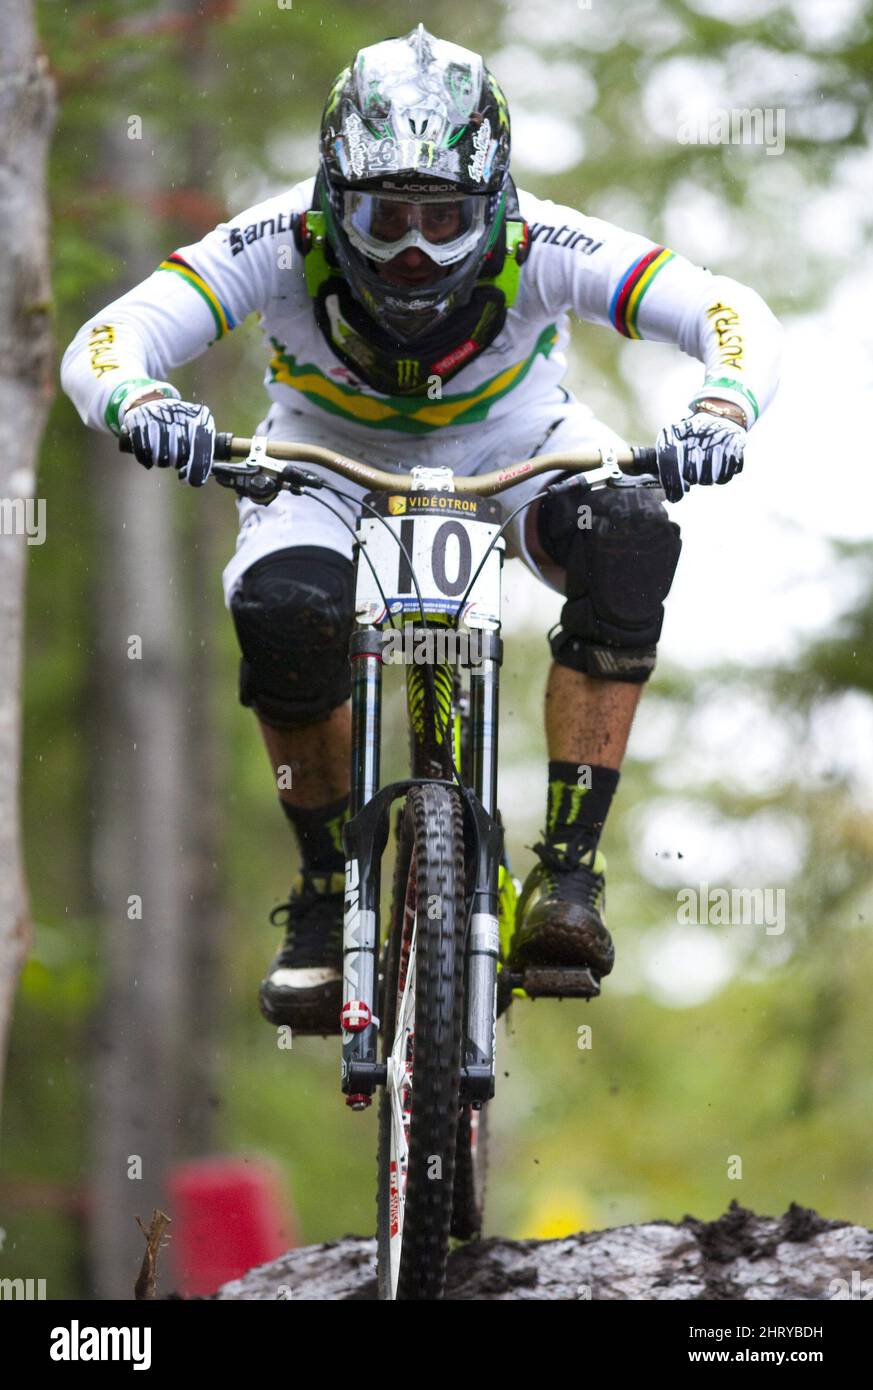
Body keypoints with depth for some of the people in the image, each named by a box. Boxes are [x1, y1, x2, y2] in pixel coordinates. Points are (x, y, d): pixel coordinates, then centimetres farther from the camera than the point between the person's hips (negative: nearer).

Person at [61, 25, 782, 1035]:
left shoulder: (537, 248, -33)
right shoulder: (286, 244, -33)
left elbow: (733, 316, -34)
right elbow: (103, 343, -36)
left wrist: (720, 413, -55)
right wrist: (139, 404, -59)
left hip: (513, 444, 0)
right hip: (331, 450, 0)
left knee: (628, 539, -32)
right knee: (281, 609, -32)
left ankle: (568, 871, -25)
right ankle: (327, 893, -9)